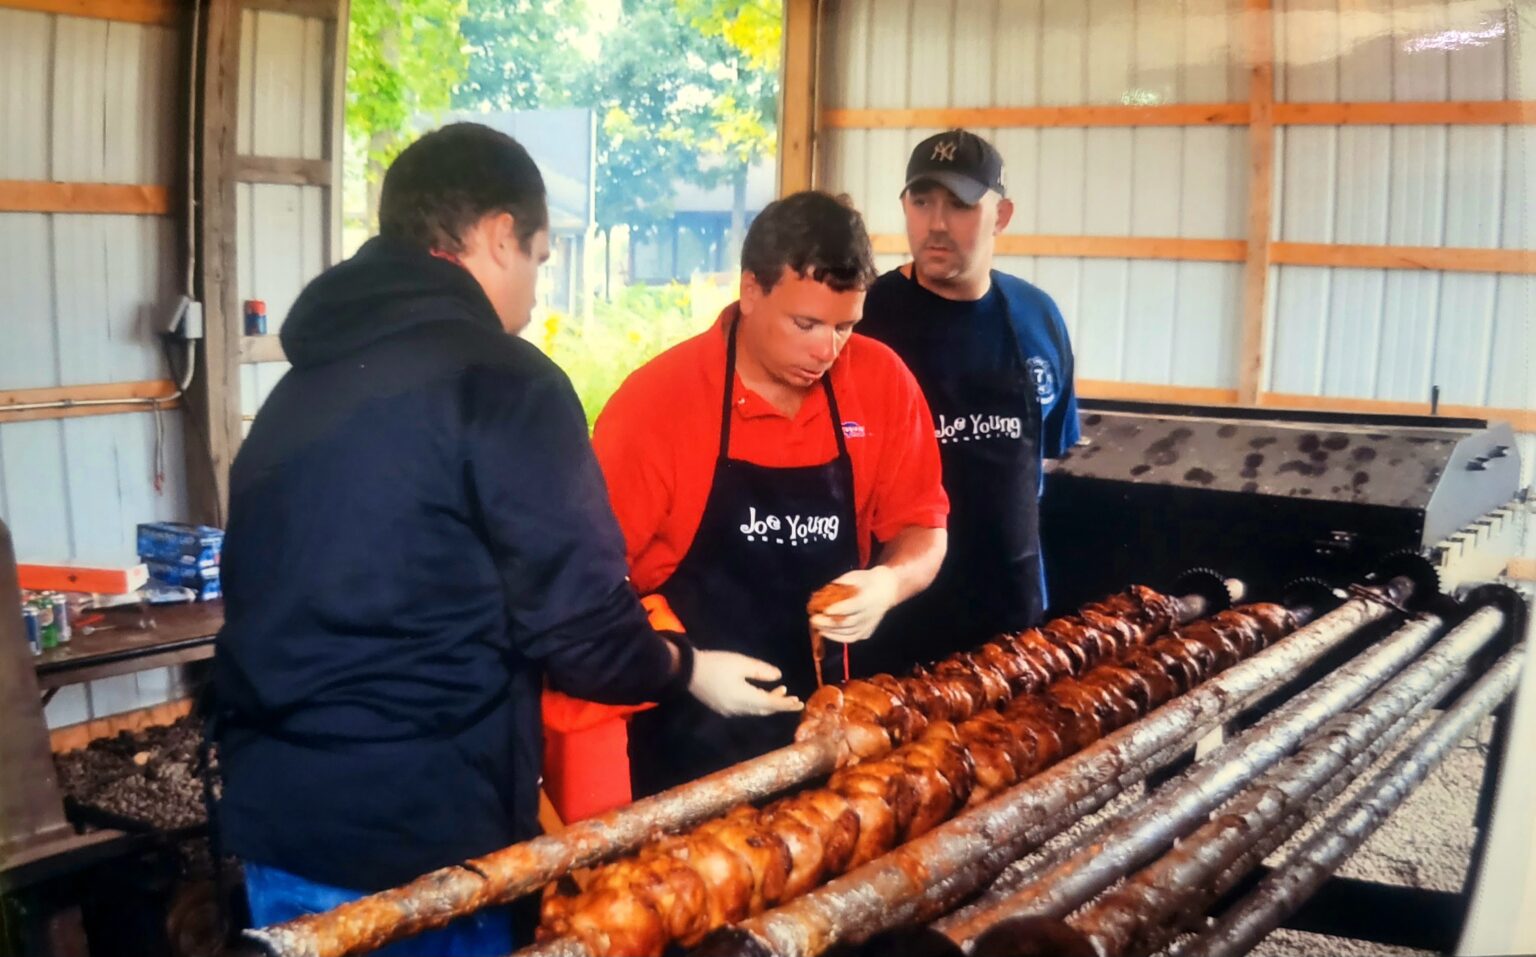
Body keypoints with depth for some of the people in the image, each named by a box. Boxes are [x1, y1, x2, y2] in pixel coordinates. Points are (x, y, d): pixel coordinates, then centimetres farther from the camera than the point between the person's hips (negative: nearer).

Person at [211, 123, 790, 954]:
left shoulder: (304, 383, 11)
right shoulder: (499, 379, -13)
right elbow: (579, 625, -14)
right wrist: (689, 671, 5)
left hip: (278, 821, 8)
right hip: (417, 841, -7)